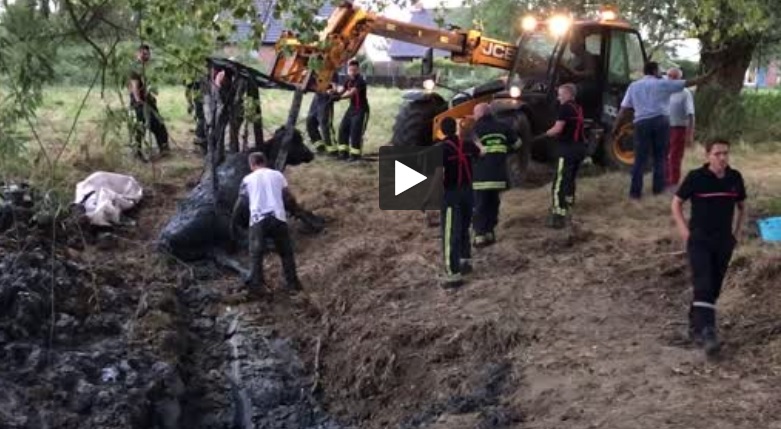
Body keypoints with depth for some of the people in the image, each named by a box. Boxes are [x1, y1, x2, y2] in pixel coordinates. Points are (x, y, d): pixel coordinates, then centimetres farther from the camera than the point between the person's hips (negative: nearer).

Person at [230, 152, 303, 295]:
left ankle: (257, 285, 0)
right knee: (286, 252, 13)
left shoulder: (248, 179, 11)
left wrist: (232, 223, 19)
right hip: (278, 217, 1)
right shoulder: (277, 175, 13)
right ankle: (292, 283, 14)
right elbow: (289, 196, 5)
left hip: (258, 219, -1)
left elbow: (239, 203, 11)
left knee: (256, 254, 6)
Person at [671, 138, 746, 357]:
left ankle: (695, 326, 27)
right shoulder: (696, 177, -10)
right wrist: (684, 231, -6)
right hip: (699, 240, -4)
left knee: (714, 289, 10)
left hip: (724, 241, 4)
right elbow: (676, 203, 2)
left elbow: (741, 207, 17)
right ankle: (707, 333, -19)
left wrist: (736, 232, 9)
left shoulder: (735, 178, 1)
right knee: (703, 287, -15)